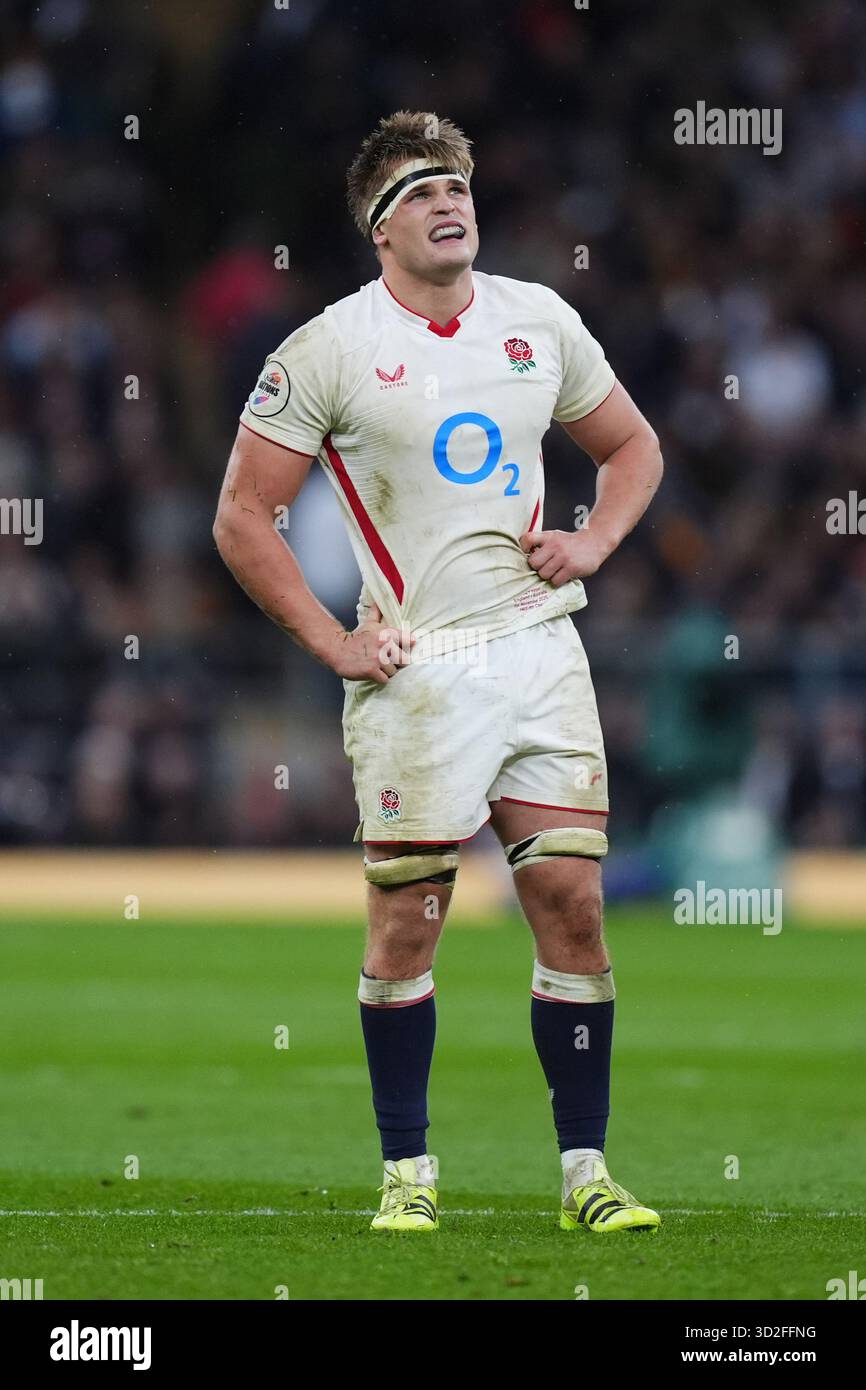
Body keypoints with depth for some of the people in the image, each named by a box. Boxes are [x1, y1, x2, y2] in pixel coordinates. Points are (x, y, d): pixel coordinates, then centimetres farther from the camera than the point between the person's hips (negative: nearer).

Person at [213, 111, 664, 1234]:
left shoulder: (540, 322, 9)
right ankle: (407, 1172, 11)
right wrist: (333, 645, -7)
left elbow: (633, 445, 24)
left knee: (573, 907, 0)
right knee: (406, 922, -1)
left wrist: (595, 540, 5)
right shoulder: (329, 352, -5)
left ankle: (586, 1173, 6)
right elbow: (242, 519, -2)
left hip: (539, 649, 4)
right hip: (416, 670, -3)